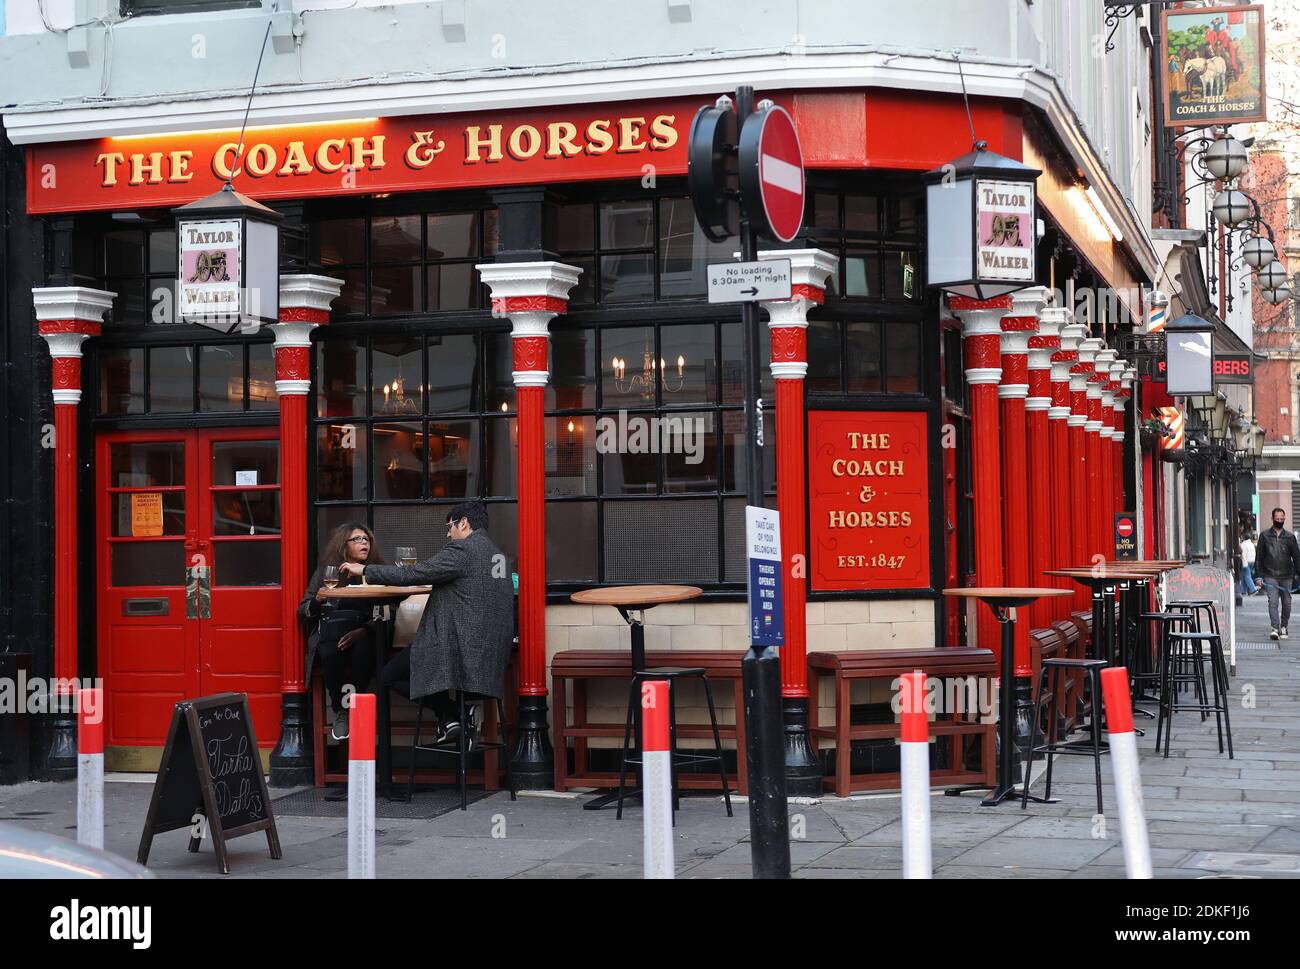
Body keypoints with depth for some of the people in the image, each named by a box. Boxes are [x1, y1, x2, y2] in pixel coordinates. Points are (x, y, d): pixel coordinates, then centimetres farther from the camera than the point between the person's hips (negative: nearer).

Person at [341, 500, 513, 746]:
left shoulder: (461, 550, -12)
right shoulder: (497, 553, 15)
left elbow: (413, 574, -14)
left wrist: (365, 570, -5)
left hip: (461, 646, -9)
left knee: (389, 676, 4)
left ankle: (451, 714, -1)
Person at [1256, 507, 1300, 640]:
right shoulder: (1264, 536, 6)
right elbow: (1259, 556, 7)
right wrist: (1260, 575, 1)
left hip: (1286, 576, 1)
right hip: (1270, 576, -1)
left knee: (1287, 603, 6)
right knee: (1273, 602, -13)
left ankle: (1284, 626, 21)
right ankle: (1274, 628, -20)